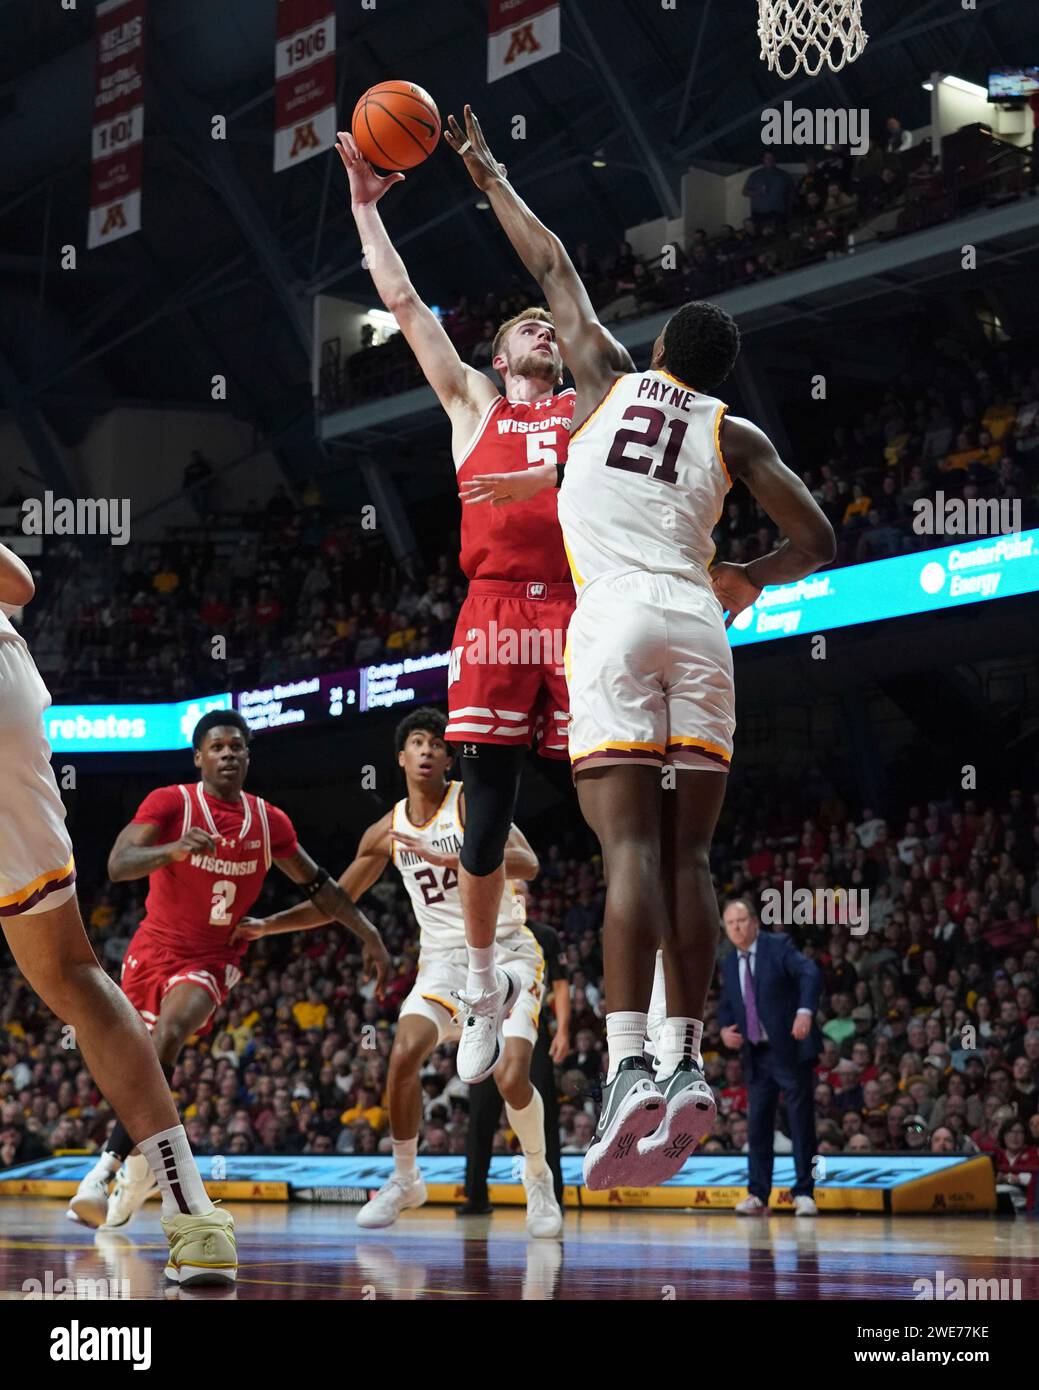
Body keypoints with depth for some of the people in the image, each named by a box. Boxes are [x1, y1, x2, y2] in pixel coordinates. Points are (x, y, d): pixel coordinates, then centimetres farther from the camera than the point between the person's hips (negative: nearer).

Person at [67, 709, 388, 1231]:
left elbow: (318, 885, 12)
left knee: (167, 1037, -26)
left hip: (211, 960, 0)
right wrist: (174, 850, -42)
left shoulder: (269, 822, 1)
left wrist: (368, 934, 4)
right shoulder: (169, 802, -11)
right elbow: (118, 864, -24)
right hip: (155, 948, 0)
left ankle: (113, 1165, -26)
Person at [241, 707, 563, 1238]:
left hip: (507, 951, -4)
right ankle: (404, 1179, -3)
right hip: (444, 958, 4)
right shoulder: (388, 831, 6)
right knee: (405, 1050, -22)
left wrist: (447, 857, -33)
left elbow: (526, 863, -24)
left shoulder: (472, 803, -8)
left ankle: (538, 1179, 6)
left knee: (512, 1076, -20)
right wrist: (264, 925, 4)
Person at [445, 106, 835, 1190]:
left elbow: (552, 267, 26)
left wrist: (487, 176, 39)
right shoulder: (733, 434, 16)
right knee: (687, 854, 7)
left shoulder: (610, 378, 16)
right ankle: (686, 1067, 0)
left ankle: (627, 1073, -25)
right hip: (699, 624, 2)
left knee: (631, 847, -13)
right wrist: (753, 580, 30)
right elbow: (816, 540, 9)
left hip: (615, 615, -2)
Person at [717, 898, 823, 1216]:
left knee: (801, 1121, -2)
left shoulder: (778, 947, -6)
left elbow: (810, 973, -19)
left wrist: (805, 1011, -35)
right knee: (758, 1125, 4)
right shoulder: (729, 964, 13)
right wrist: (725, 1029, 1)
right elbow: (726, 1004, 23)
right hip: (756, 1054, 5)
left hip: (791, 1049, -5)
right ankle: (758, 1195, 10)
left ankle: (804, 1193, 3)